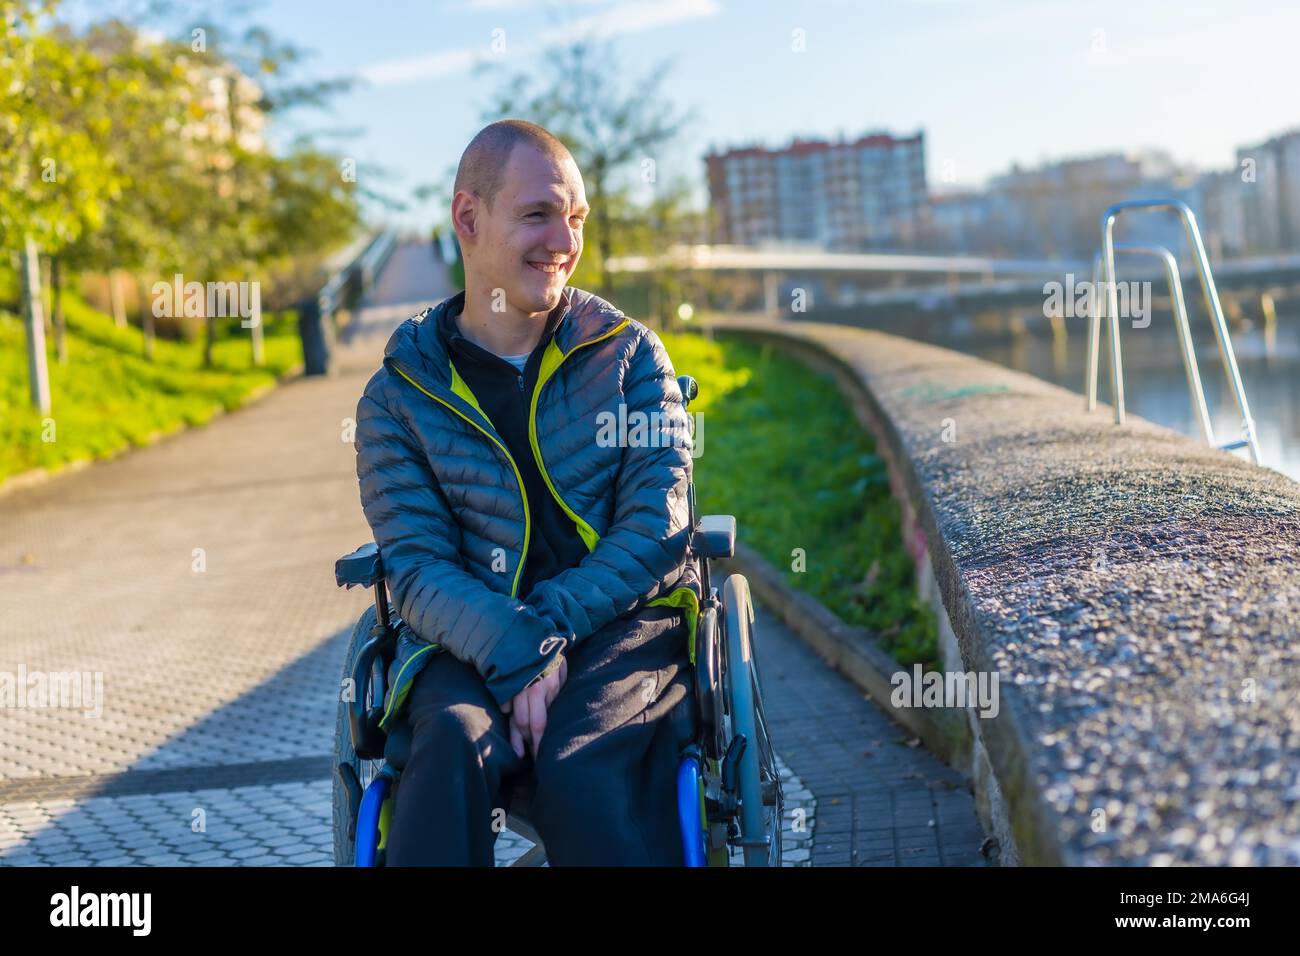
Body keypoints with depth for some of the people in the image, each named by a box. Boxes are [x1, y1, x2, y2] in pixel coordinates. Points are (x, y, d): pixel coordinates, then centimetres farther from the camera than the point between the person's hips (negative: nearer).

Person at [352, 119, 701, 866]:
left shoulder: (628, 353, 9)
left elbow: (658, 529, -1)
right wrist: (513, 655, -22)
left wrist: (549, 628, -15)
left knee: (584, 766, -32)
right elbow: (418, 566, -3)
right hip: (469, 644, 0)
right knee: (454, 746, -34)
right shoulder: (399, 397, 7)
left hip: (621, 625, 0)